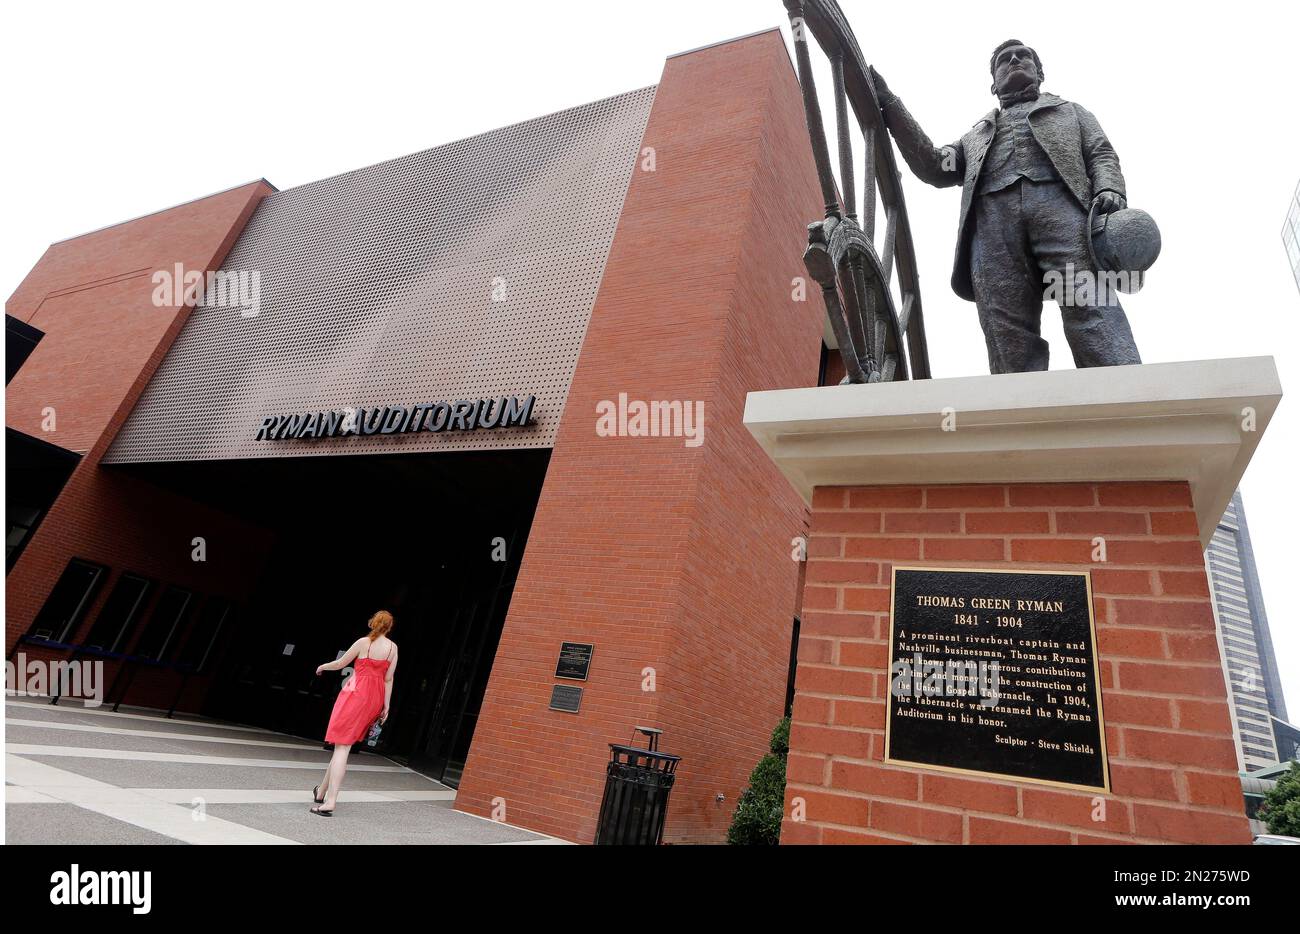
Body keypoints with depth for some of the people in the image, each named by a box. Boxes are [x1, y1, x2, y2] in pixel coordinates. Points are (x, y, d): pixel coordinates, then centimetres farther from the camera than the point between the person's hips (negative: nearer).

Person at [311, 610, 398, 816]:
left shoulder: (363, 642, -7)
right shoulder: (393, 648, 2)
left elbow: (340, 663, 4)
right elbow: (389, 680, 3)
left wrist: (323, 666, 24)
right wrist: (386, 706, 8)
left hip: (356, 694, -5)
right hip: (375, 699, 5)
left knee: (342, 747, -4)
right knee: (343, 745, 19)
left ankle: (330, 802, -9)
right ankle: (322, 790, 30)